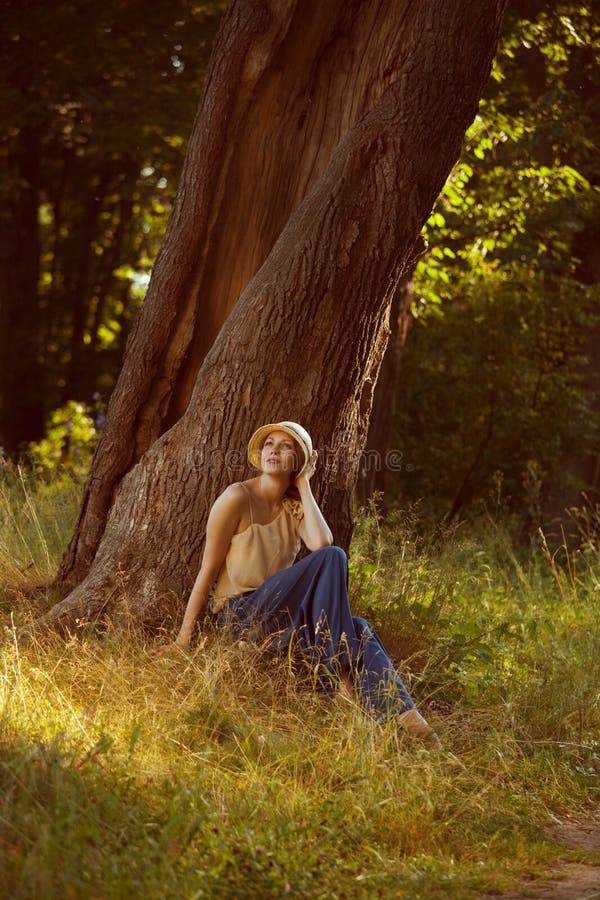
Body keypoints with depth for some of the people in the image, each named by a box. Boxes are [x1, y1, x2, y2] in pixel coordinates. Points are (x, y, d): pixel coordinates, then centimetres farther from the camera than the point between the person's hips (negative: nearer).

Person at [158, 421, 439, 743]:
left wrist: (304, 486, -3)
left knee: (358, 629, -22)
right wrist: (184, 637, -12)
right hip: (239, 612, -6)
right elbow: (208, 569, -8)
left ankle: (403, 716, -34)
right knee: (333, 558, -24)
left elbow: (321, 543, -11)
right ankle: (334, 668, -27)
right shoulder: (238, 498, -6)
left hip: (278, 616, 6)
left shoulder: (294, 507, 12)